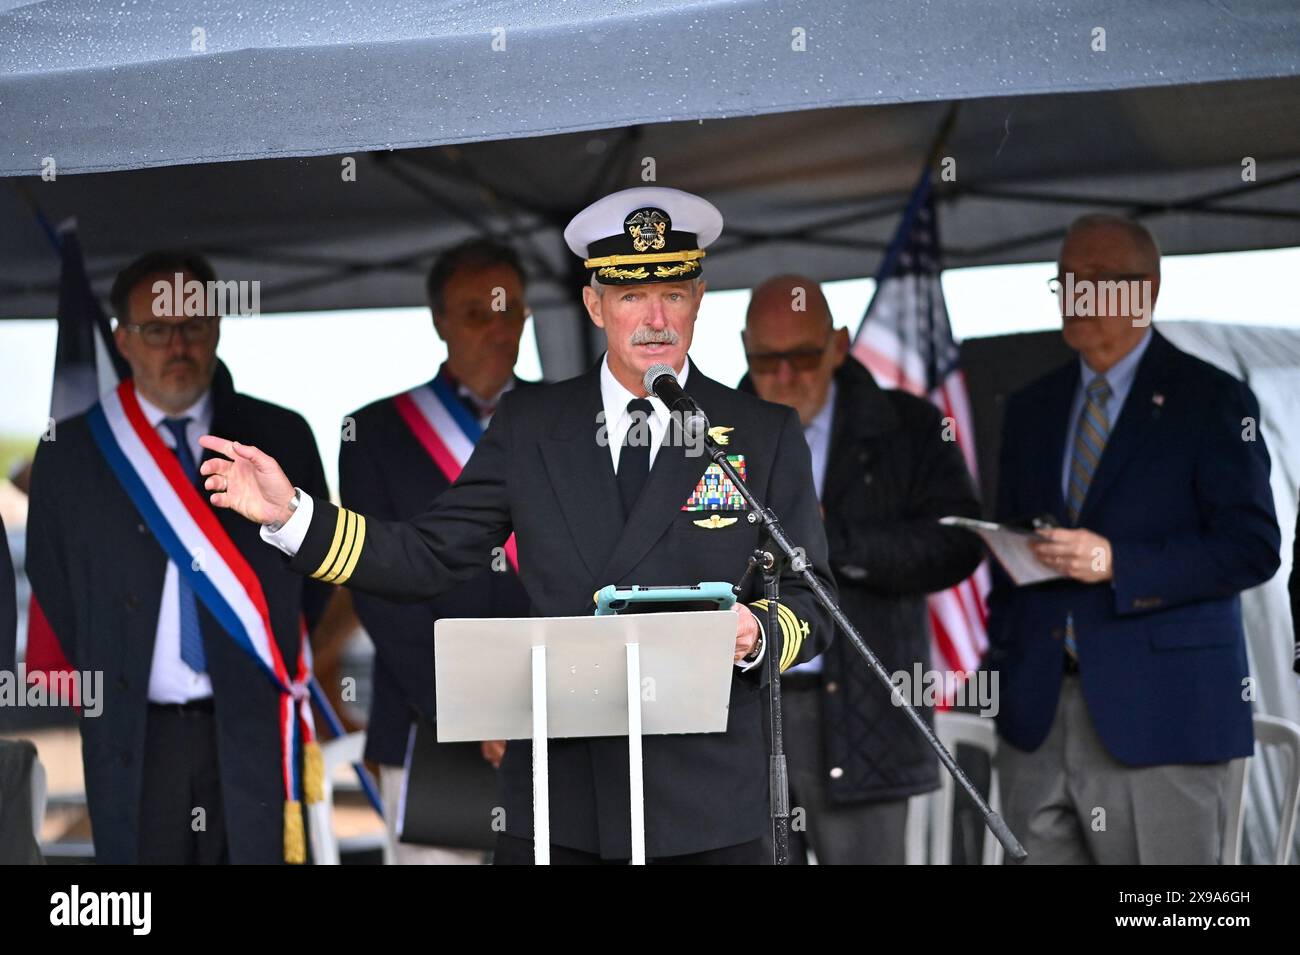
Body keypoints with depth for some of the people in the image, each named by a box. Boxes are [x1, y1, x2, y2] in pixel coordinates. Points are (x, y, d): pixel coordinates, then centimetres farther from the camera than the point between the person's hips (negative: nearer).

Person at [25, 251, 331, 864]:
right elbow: (54, 593, 12)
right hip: (135, 741, 0)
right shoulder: (71, 452, 5)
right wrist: (106, 685, 9)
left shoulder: (281, 438, 5)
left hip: (256, 729, 0)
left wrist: (290, 676, 8)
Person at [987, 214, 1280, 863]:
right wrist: (1001, 660, 9)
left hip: (1156, 711, -5)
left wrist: (1117, 564, -18)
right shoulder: (1031, 409, 16)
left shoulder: (1211, 400, -1)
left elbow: (1252, 547, -8)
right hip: (1037, 710, 5)